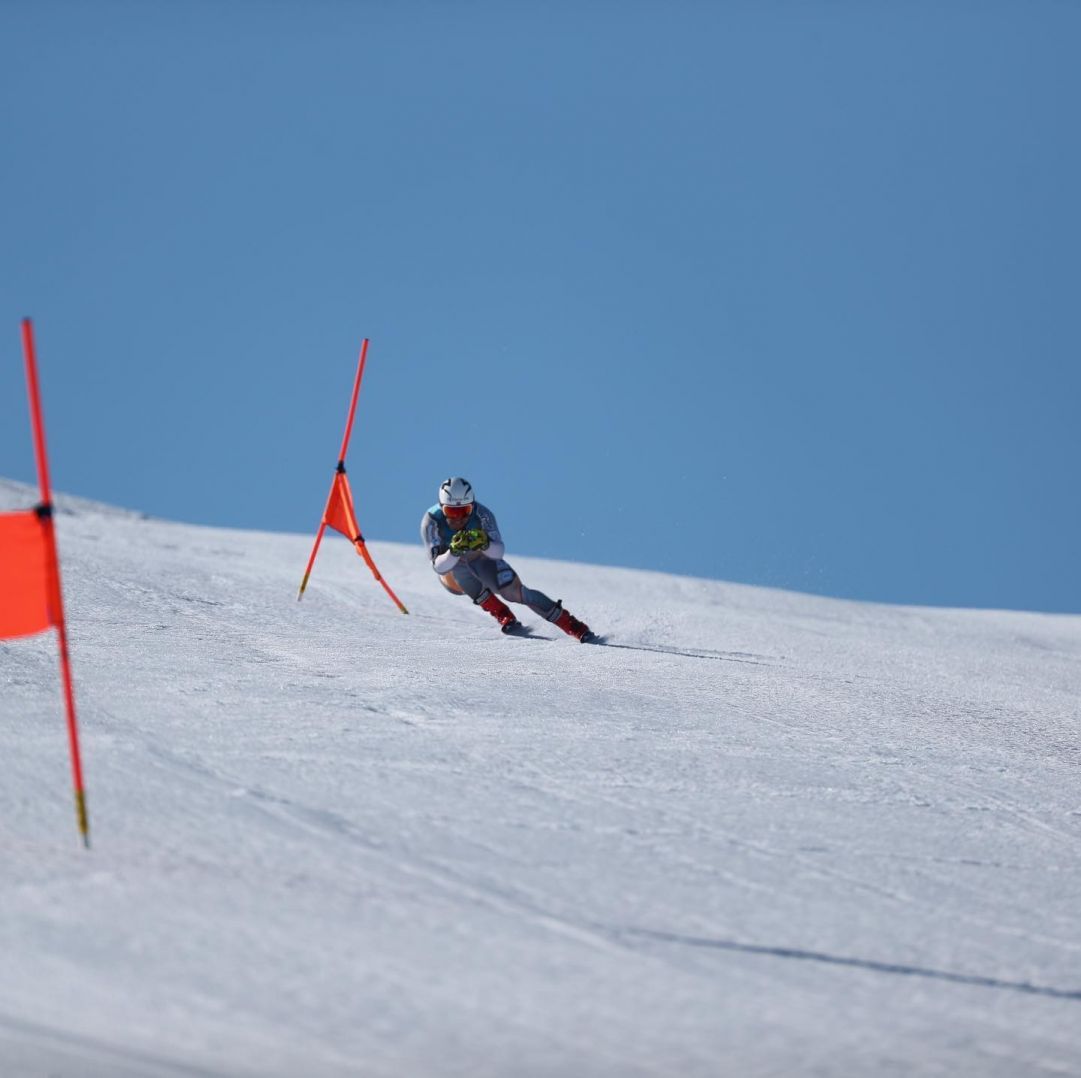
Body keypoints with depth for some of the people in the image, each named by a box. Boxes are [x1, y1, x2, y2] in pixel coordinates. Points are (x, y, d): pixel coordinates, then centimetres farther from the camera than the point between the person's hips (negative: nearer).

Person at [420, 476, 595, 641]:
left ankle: (576, 627, -11)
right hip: (453, 577, 0)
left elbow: (499, 552, -34)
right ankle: (505, 618, -17)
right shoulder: (431, 521, -30)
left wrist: (484, 545, -56)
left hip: (483, 562, 0)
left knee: (514, 592, -19)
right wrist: (454, 551, -57)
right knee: (458, 565, -33)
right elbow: (439, 567, -37)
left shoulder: (481, 514, -29)